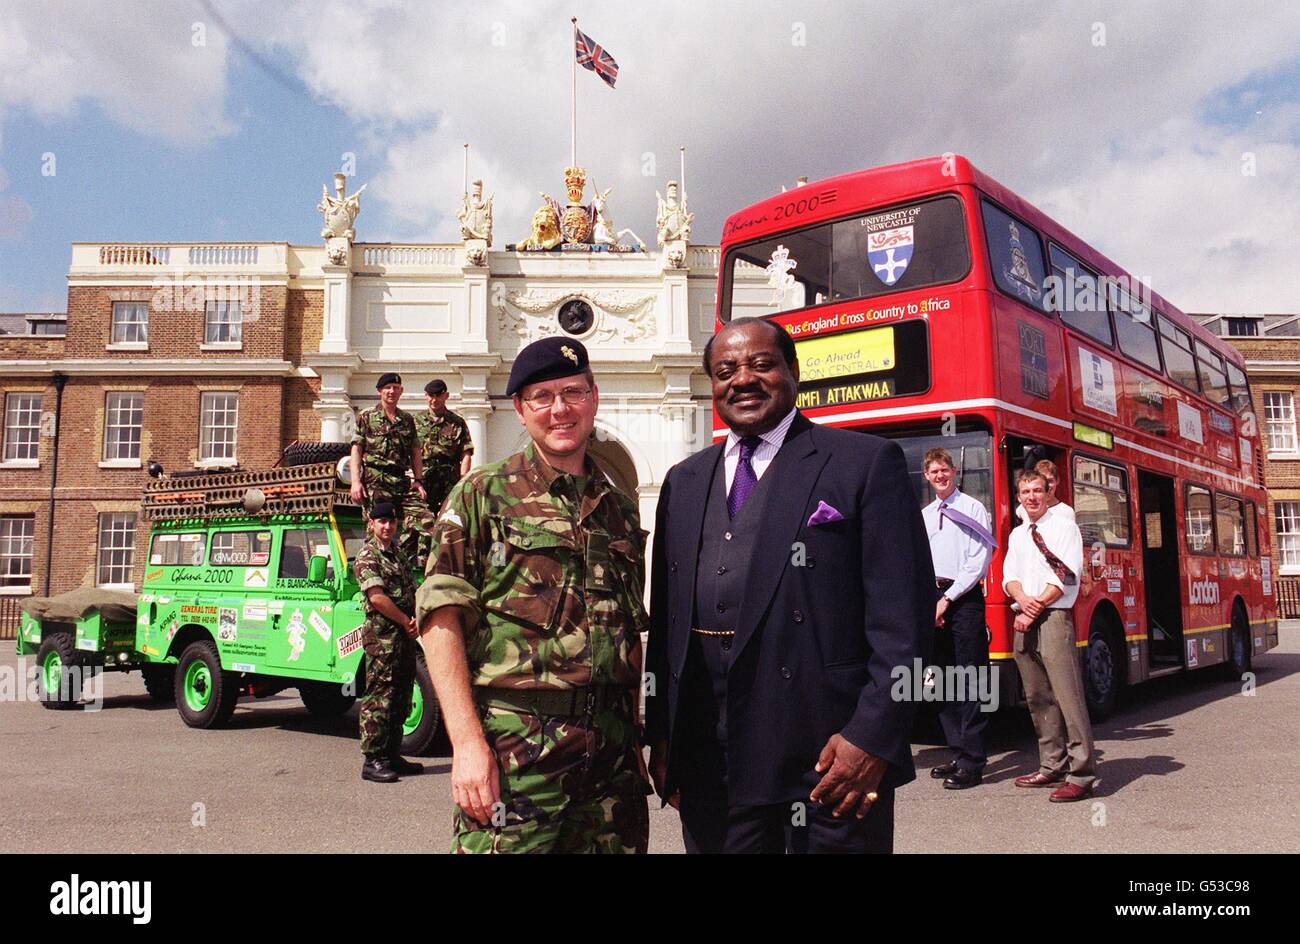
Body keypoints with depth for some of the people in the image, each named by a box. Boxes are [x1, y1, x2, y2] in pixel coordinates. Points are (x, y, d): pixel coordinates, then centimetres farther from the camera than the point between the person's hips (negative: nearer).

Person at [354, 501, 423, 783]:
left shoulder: (398, 555, 18)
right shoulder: (367, 556, -7)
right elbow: (377, 597, -17)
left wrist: (415, 620, -3)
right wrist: (405, 621, -11)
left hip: (405, 636, 8)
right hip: (382, 635, -8)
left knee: (401, 700, 13)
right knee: (379, 699, -7)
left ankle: (392, 755, 21)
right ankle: (372, 761, -2)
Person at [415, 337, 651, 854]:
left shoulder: (619, 507, 13)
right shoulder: (482, 495, -1)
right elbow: (440, 618, -8)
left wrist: (636, 736, 14)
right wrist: (467, 741, -15)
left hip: (613, 752, 5)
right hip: (515, 751, -4)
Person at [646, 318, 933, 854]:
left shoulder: (866, 463, -3)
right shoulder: (684, 482, 13)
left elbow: (903, 618, -9)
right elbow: (665, 620, 13)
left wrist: (872, 738, -15)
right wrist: (659, 734, 7)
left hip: (830, 762, -4)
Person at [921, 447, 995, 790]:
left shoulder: (973, 509, 1)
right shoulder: (924, 515, 18)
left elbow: (979, 561, -7)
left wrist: (948, 598, -11)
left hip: (964, 598, -6)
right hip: (933, 599, 6)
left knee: (969, 680, -7)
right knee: (945, 681, 8)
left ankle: (973, 762, -5)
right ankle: (958, 752, 16)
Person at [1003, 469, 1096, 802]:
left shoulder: (1064, 526, 0)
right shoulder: (1017, 535, 20)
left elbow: (1066, 577, -9)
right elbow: (1009, 576, 11)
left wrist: (1036, 608, -12)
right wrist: (1023, 599, -10)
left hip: (1054, 617, -7)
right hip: (1024, 620, 7)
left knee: (1068, 696, -10)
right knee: (1038, 698, 9)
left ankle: (1081, 774, -8)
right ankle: (1052, 766, 17)